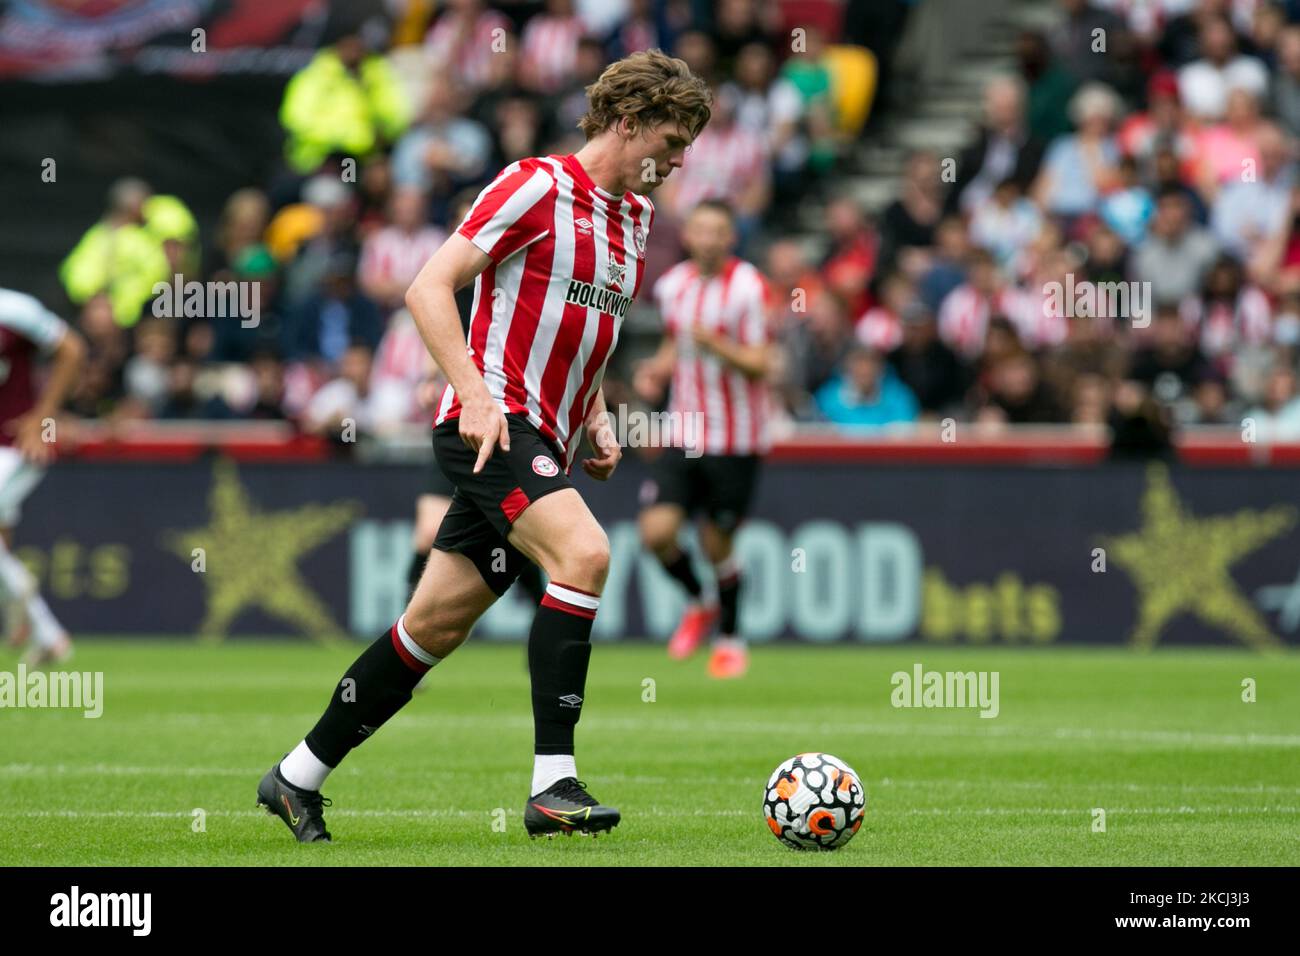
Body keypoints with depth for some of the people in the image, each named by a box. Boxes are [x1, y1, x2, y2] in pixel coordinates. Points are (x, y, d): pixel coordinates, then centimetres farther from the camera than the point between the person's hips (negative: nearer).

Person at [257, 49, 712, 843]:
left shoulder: (635, 217, 17)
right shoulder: (538, 186, -8)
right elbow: (429, 287, -12)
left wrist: (597, 420, 14)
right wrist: (476, 393, -22)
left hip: (541, 448, 8)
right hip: (491, 425, -8)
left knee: (437, 626, 8)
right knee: (584, 554, -28)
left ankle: (298, 778, 19)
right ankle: (553, 783, -30)